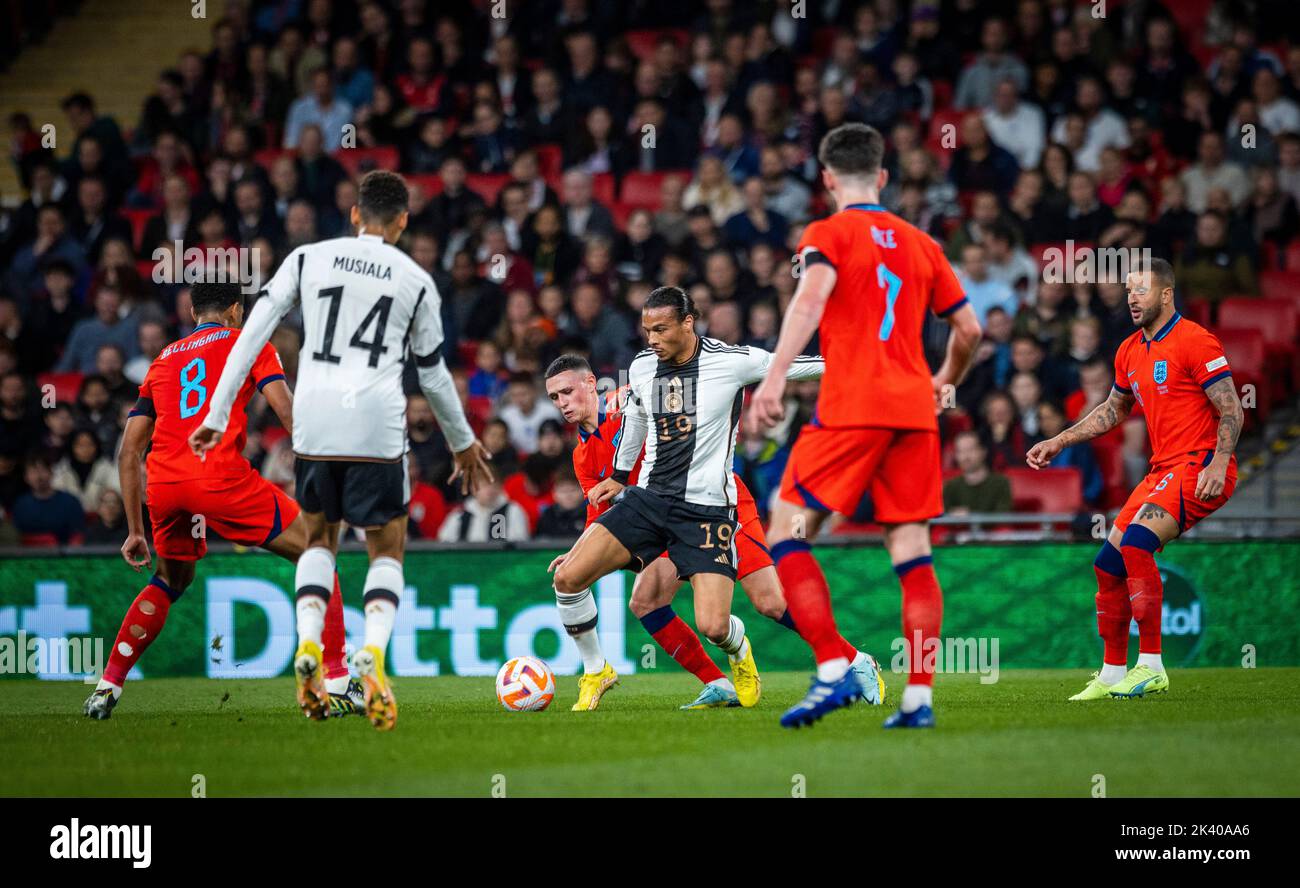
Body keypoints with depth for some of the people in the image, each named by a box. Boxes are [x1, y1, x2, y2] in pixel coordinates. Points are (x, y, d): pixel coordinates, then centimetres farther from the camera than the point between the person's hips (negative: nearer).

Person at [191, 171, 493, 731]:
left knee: (319, 538, 21)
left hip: (313, 422, 2)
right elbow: (434, 374, 16)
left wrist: (217, 413, 7)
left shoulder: (308, 259, 11)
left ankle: (308, 648, 0)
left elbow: (253, 333, 4)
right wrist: (463, 444, 29)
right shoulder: (416, 280, 9)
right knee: (387, 551, 10)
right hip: (377, 427, -2)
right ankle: (372, 657, -15)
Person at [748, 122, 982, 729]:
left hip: (851, 406, -5)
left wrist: (775, 378, -27)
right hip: (914, 407, 5)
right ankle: (918, 697, -2)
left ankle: (834, 672, -16)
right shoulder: (919, 244, 17)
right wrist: (946, 382, 38)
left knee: (787, 533, -1)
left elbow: (811, 298, -19)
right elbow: (968, 328, 19)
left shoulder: (828, 234, 1)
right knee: (912, 552, 5)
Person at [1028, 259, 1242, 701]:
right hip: (1162, 471, 9)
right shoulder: (1130, 352, 14)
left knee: (1136, 544, -26)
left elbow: (1232, 411, -12)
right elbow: (1112, 411, 29)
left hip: (1200, 469, -9)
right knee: (1108, 563, 4)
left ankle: (1151, 667, -23)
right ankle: (1112, 675, 15)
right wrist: (1058, 443, 24)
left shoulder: (1194, 341, -10)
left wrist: (1217, 464, -24)